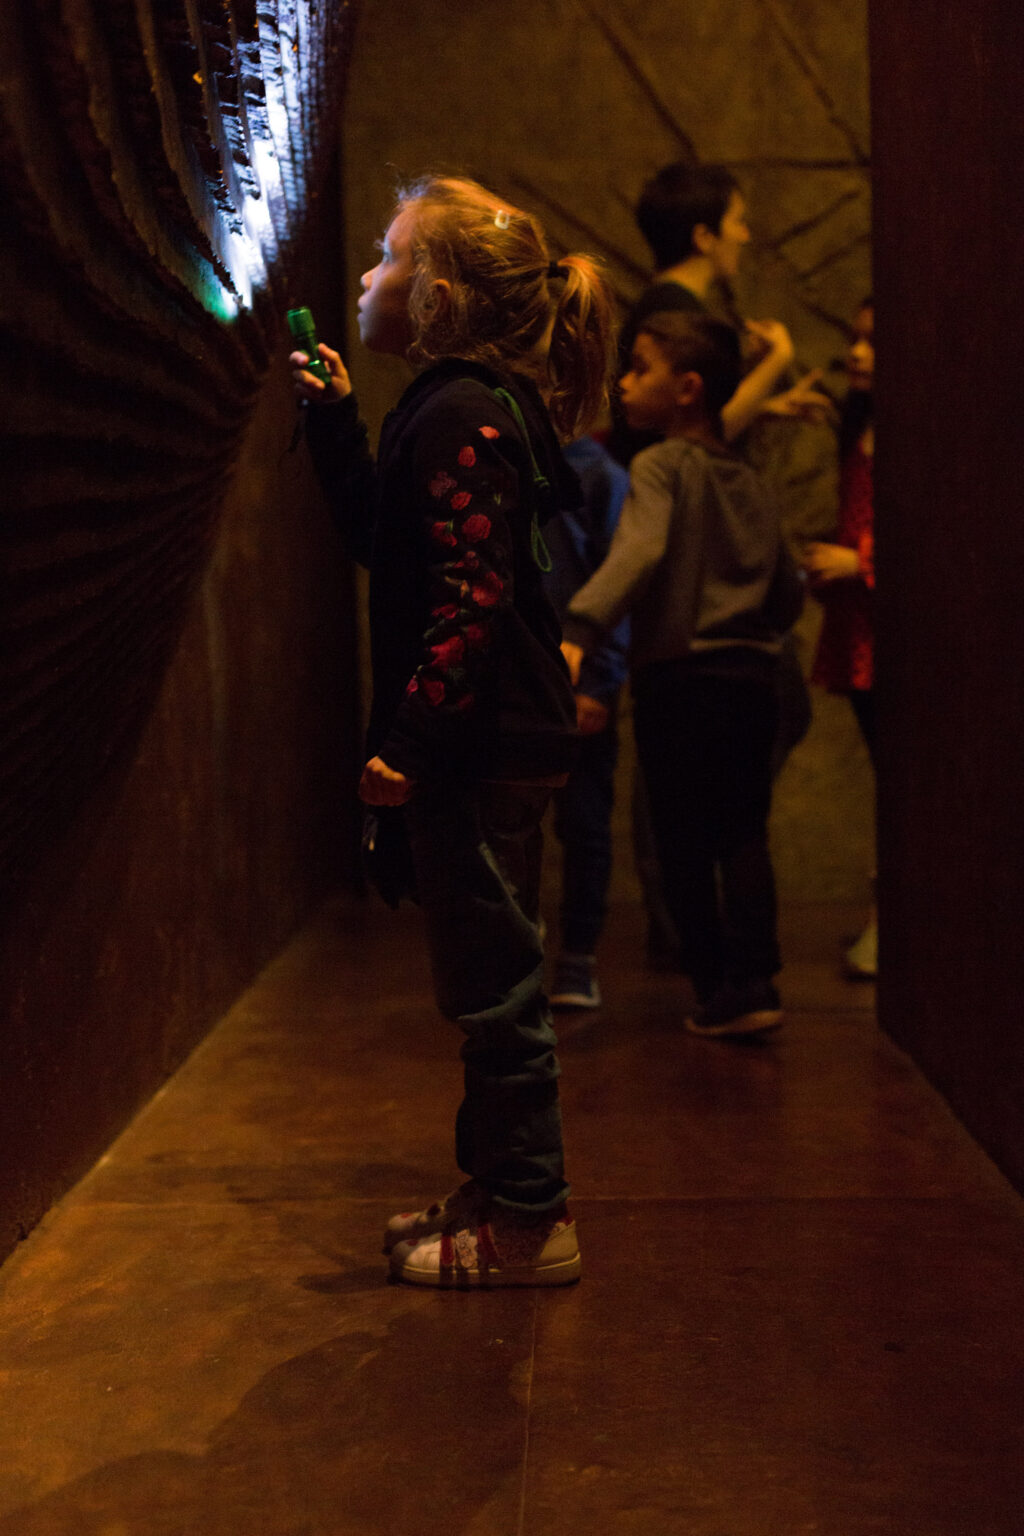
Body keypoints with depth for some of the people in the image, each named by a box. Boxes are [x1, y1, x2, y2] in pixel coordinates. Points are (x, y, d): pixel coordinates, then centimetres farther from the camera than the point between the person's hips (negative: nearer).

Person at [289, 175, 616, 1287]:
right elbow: (382, 538, 25)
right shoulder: (464, 406, 16)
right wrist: (333, 421, 22)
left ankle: (528, 1224, 9)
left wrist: (410, 742, -24)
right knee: (488, 984, 17)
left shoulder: (459, 415, -15)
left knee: (493, 985, -2)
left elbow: (471, 599, -23)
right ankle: (499, 1190, 30)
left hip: (483, 749, -11)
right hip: (490, 744, 11)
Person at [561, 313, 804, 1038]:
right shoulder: (752, 483, 15)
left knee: (684, 844, 4)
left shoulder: (660, 466, -6)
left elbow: (639, 550, -26)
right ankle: (753, 980, 4)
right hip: (753, 676, 6)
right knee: (744, 835, 10)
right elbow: (789, 592, 19)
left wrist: (579, 629, -38)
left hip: (679, 678, -6)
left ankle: (716, 989, 7)